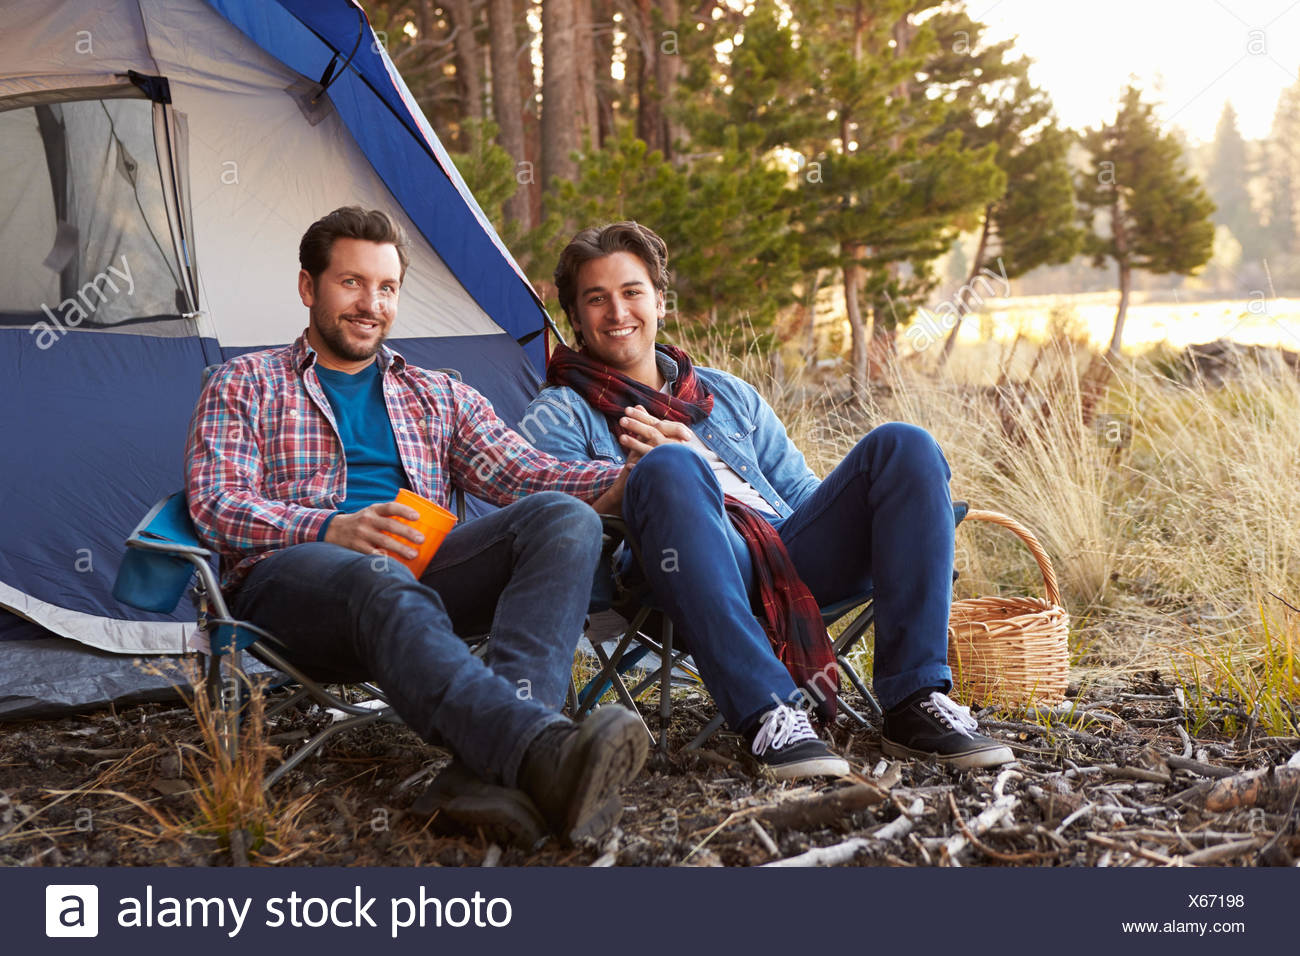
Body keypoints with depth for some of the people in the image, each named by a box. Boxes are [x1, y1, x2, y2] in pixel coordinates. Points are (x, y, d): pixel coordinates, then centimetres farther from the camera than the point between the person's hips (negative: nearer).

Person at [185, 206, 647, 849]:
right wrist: (332, 530, -17)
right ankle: (541, 754, -64)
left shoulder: (440, 397, 27)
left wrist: (627, 481, -8)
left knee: (563, 518, -24)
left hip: (419, 569, 4)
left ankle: (491, 765, -46)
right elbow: (215, 505, 3)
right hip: (288, 576, -3)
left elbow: (518, 472, 12)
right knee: (381, 583, -40)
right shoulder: (245, 384, 17)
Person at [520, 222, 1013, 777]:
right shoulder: (557, 417, 19)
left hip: (791, 557, 5)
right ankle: (768, 714, -42)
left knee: (902, 446, -14)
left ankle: (916, 702, -23)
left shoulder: (729, 396, 33)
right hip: (702, 577, -5)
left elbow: (809, 500, 29)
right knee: (670, 468, -35)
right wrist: (654, 464, -6)